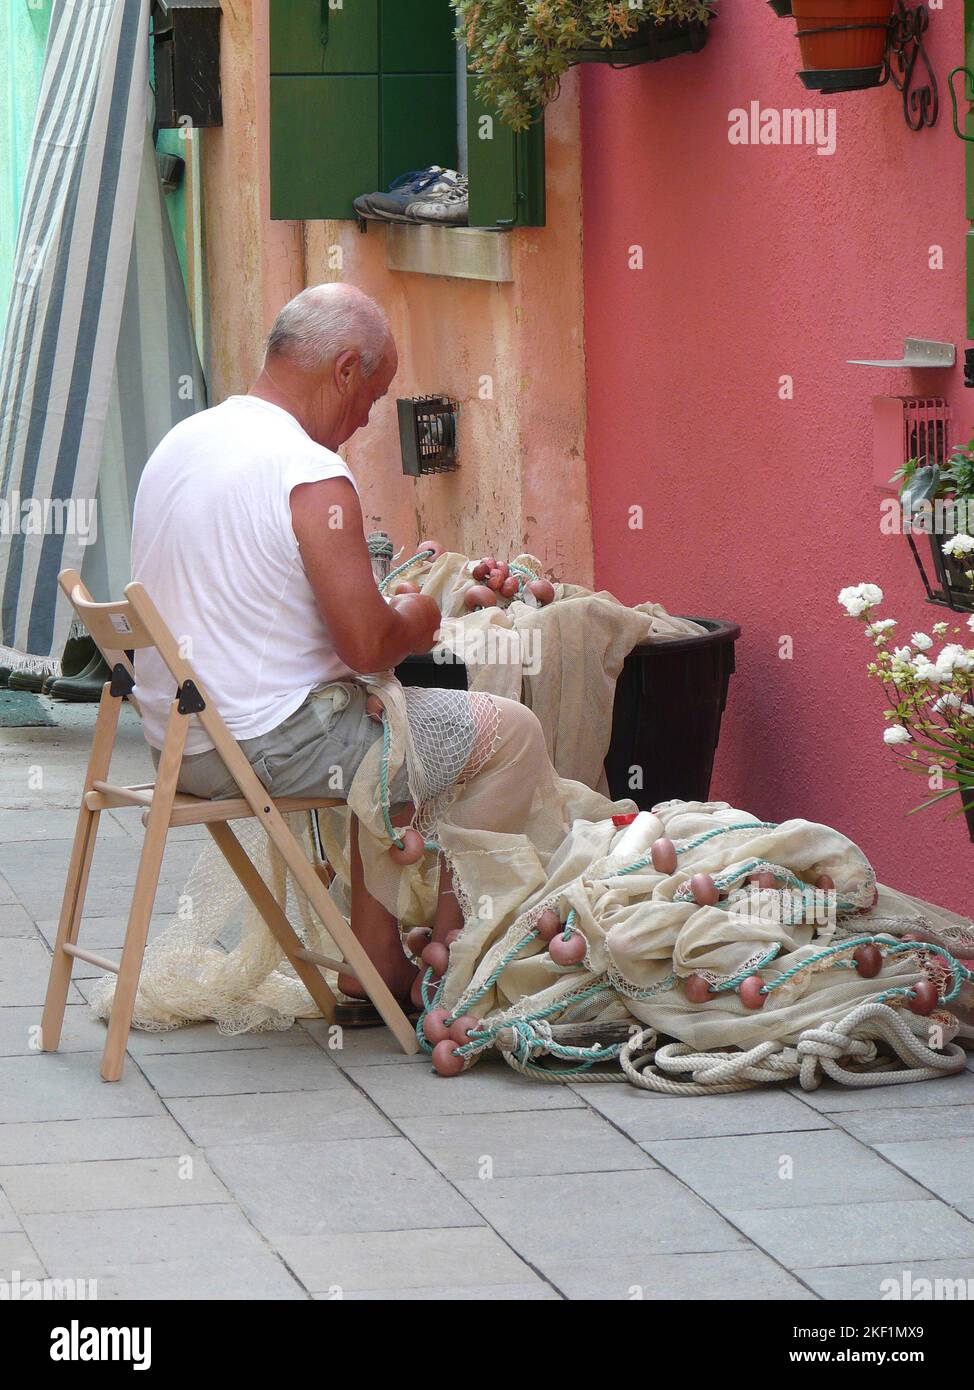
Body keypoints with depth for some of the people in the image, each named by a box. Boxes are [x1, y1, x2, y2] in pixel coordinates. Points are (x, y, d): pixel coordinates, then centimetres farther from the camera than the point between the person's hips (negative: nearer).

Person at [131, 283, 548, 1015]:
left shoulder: (182, 441, 10)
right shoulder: (312, 475, -19)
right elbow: (368, 645, -20)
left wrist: (383, 614, 18)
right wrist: (414, 623, 3)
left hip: (177, 735, 9)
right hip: (266, 744, -9)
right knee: (514, 735, 0)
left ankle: (377, 963, 26)